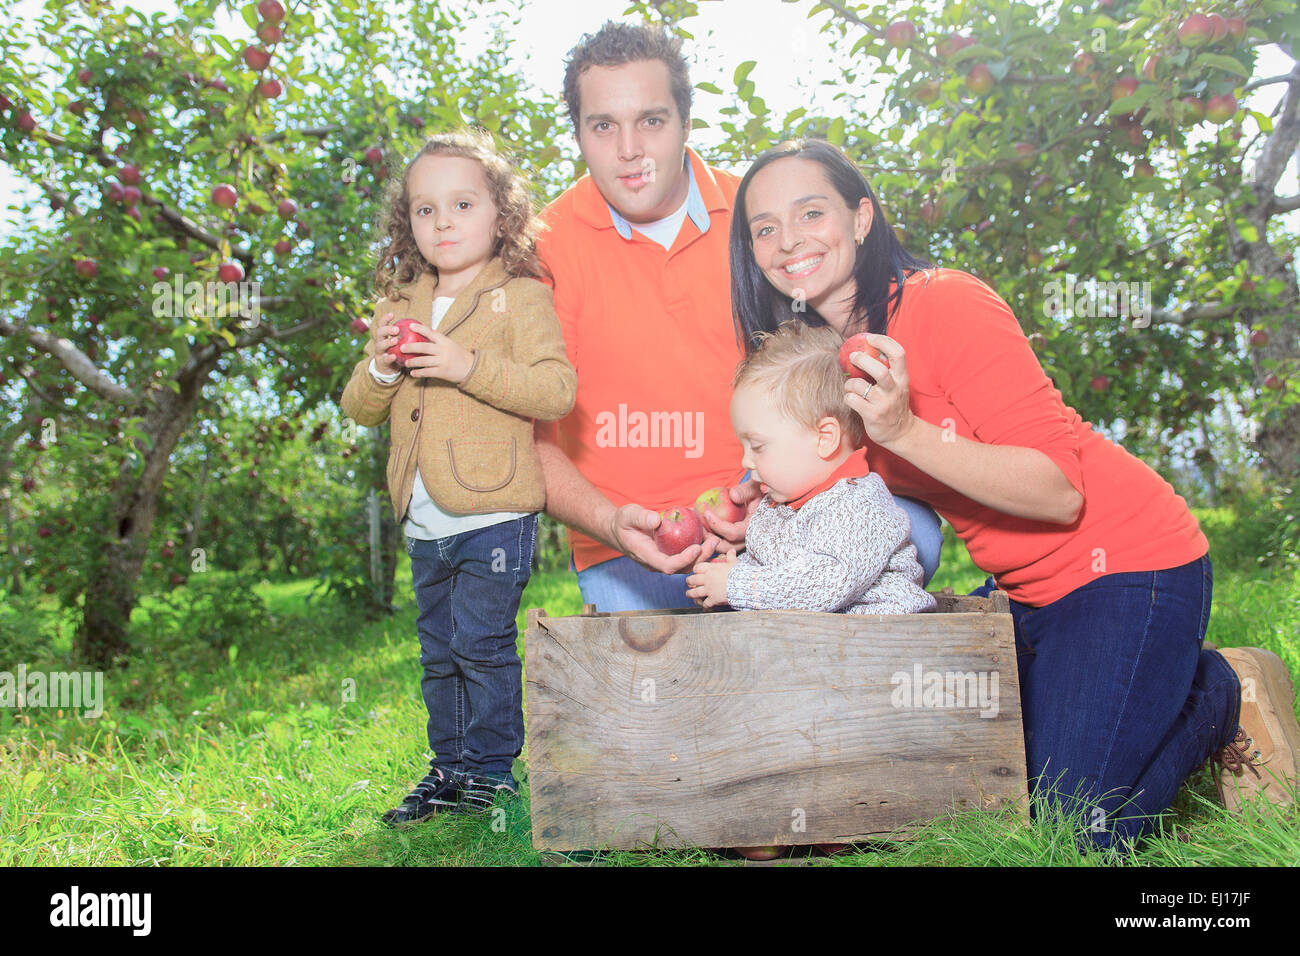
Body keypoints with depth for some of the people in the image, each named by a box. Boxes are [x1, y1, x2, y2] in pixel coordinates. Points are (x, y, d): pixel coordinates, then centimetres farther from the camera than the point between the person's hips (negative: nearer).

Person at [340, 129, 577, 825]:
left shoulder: (520, 298, -5)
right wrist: (380, 367, -7)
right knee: (438, 653, 15)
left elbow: (557, 391, -17)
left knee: (482, 643, -3)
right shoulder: (400, 305, 14)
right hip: (426, 525, 7)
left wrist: (469, 364, -25)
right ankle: (448, 767, 29)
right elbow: (359, 409, 14)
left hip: (493, 514, -6)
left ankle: (492, 768, 15)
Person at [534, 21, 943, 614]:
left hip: (761, 514, 3)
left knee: (912, 530, -19)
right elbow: (531, 437, -8)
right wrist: (609, 521, -27)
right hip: (626, 546, -2)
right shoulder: (546, 247, -6)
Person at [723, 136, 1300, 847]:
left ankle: (1223, 692, 14)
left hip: (1128, 566, -7)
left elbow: (1059, 490, -23)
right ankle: (1164, 685, 23)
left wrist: (903, 430, -33)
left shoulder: (944, 303, -20)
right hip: (1027, 592, 8)